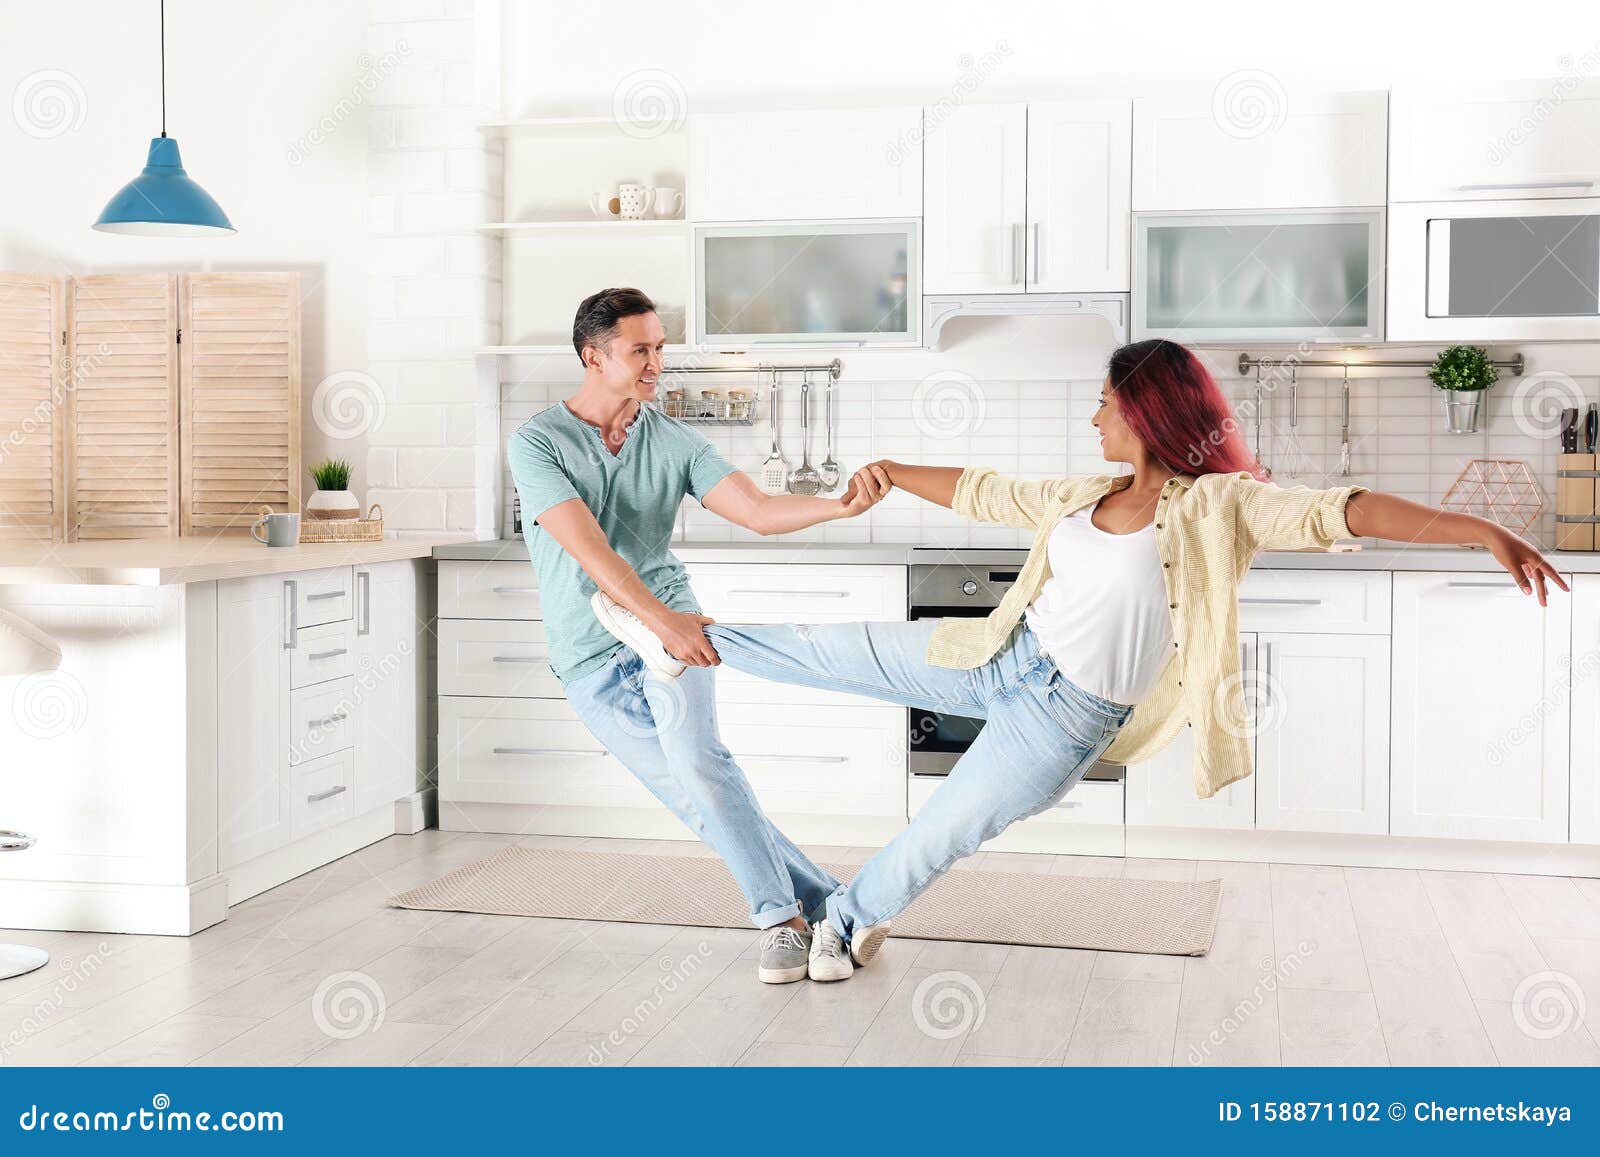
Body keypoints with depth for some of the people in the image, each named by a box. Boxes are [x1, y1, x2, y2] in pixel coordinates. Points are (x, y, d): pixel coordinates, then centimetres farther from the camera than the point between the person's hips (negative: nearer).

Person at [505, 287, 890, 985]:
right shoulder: (536, 443, -10)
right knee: (694, 798, -4)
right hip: (590, 660, -1)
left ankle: (781, 915, -16)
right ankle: (818, 901, 6)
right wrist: (662, 620, -35)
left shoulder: (674, 442, 2)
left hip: (668, 624, 1)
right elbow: (588, 547, -23)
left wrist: (840, 506, -24)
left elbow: (758, 511, -6)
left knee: (695, 757, -25)